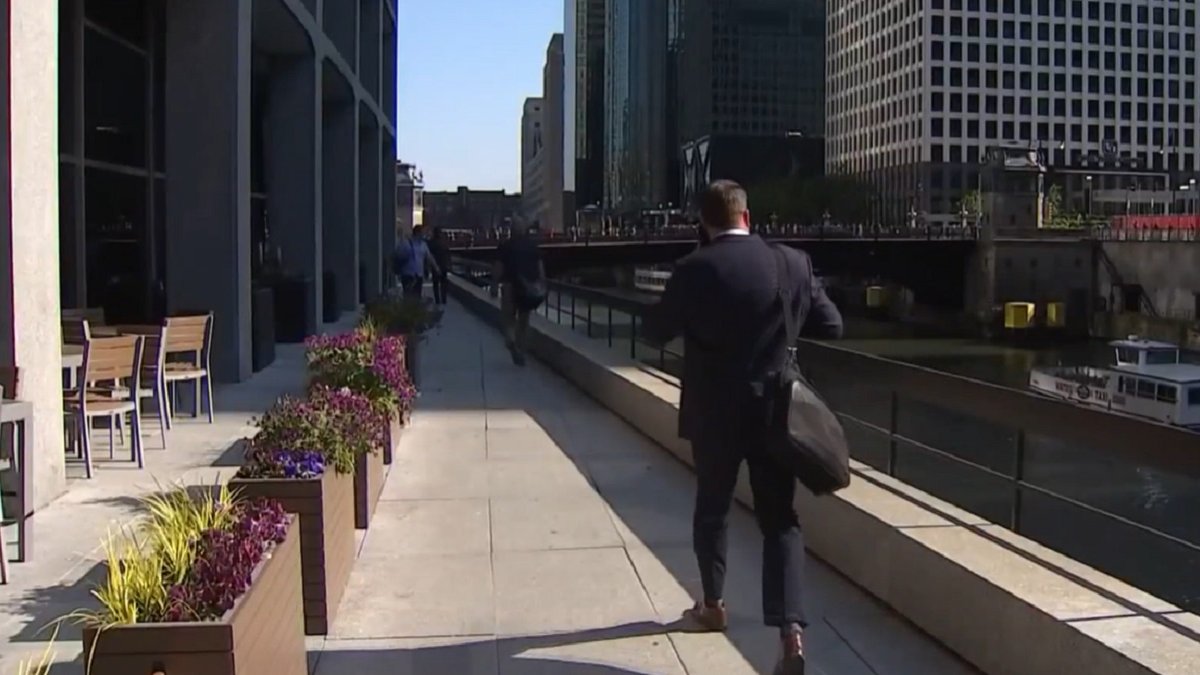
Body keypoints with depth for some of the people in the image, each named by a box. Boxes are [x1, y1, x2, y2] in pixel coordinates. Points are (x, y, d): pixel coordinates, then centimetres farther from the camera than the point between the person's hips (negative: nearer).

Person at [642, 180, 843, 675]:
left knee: (712, 509, 19)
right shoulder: (793, 263, -4)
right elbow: (830, 326, 3)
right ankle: (791, 630, -7)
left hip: (714, 414, -1)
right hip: (775, 412, 1)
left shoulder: (693, 270, -12)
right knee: (780, 519, 6)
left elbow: (655, 332, -2)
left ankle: (713, 605, 34)